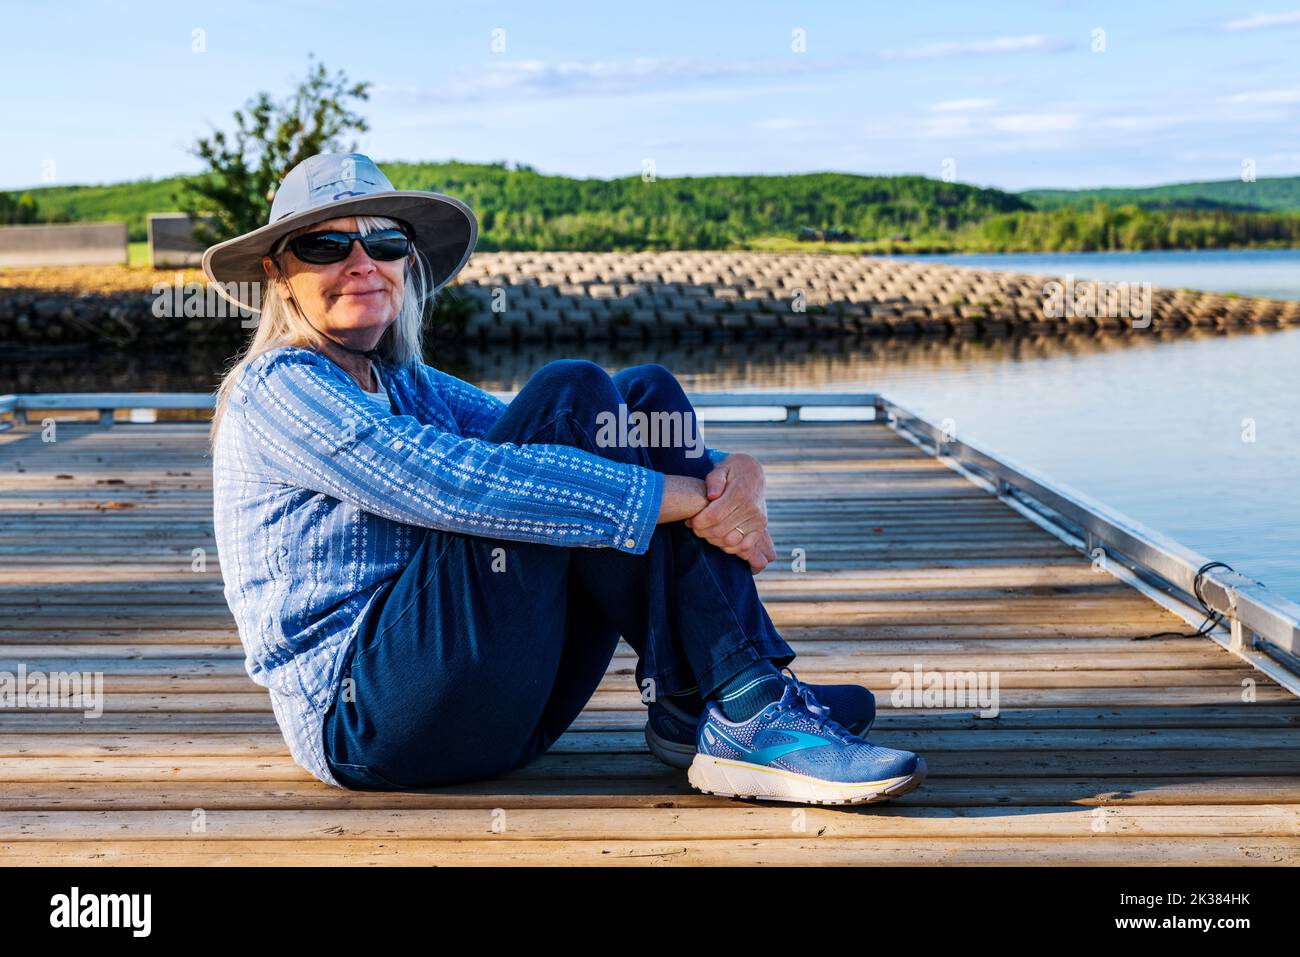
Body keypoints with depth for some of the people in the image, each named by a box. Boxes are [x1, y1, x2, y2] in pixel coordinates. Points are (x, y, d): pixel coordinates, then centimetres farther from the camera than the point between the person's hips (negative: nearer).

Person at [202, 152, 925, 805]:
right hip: (362, 718, -8)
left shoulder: (409, 387, 21)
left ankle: (697, 706, -14)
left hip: (489, 715, 8)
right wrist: (689, 497, -21)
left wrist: (731, 474, -12)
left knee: (644, 394, -3)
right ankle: (744, 711, -19)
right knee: (571, 394, -18)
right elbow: (459, 485, -21)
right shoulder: (276, 388, -5)